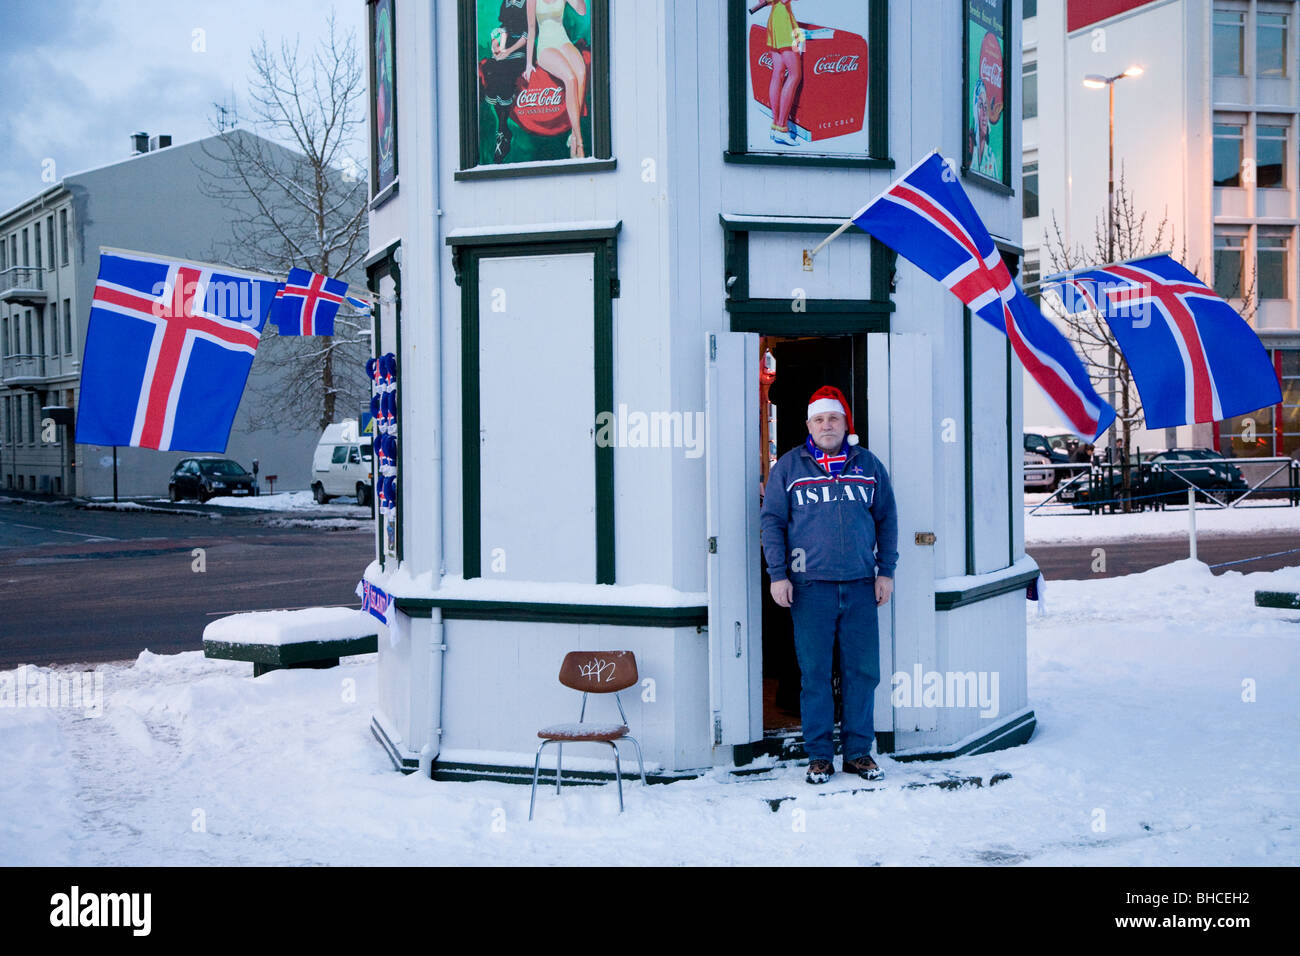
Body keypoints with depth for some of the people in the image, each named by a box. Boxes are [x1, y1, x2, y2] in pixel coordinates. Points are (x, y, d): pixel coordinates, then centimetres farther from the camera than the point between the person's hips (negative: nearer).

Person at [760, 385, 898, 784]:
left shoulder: (868, 465, 10)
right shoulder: (788, 467, 5)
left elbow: (887, 520, 14)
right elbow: (772, 521, 5)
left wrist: (886, 571, 6)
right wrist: (778, 574, -3)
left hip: (861, 586, 2)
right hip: (810, 586, -2)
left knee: (863, 671, 4)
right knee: (814, 673, 1)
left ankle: (859, 752, 15)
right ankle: (819, 755, 11)